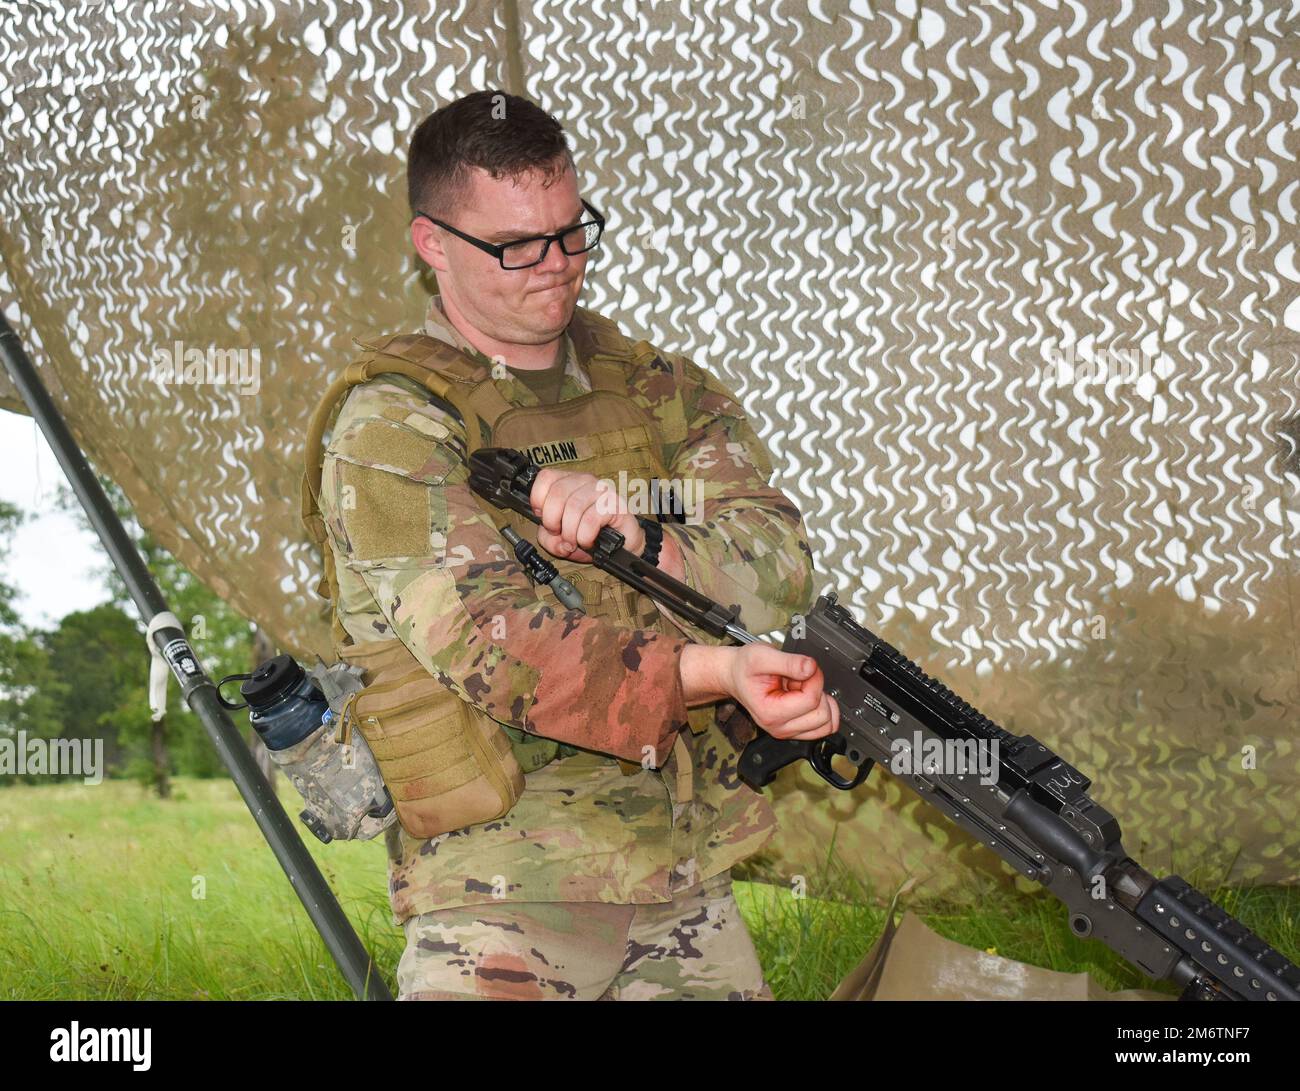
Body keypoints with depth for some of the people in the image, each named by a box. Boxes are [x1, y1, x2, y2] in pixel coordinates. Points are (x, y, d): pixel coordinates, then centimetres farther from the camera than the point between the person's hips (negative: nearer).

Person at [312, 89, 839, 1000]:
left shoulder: (661, 388, 12)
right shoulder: (390, 428, -5)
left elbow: (782, 565, 0)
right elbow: (491, 644, -18)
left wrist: (640, 537, -20)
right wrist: (712, 671, -31)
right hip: (503, 887, -4)